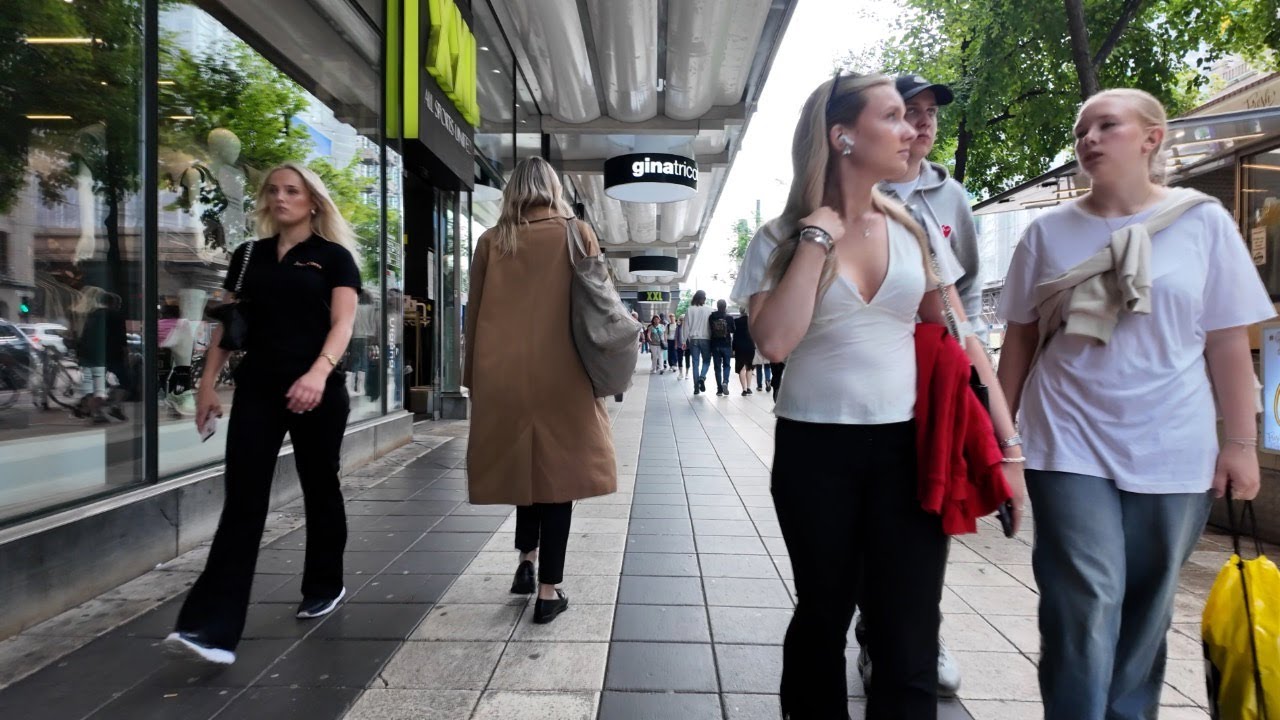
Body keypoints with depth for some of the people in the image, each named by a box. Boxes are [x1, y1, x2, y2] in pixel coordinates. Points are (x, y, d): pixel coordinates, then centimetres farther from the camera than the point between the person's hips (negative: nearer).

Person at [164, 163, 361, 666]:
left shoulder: (334, 257, 2)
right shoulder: (248, 256, 13)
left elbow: (343, 322, -11)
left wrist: (319, 371, -27)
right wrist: (207, 382, 7)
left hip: (316, 390, -3)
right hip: (257, 389, 3)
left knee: (320, 489, 11)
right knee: (242, 500, -5)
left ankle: (325, 587, 32)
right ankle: (213, 627, -8)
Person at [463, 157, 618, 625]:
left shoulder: (491, 240, 6)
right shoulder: (576, 233, 2)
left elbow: (475, 314, 8)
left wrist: (474, 377, 15)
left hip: (503, 376, 2)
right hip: (561, 374, -2)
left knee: (523, 464, 19)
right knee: (556, 469, 3)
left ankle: (526, 561, 21)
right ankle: (549, 591, 5)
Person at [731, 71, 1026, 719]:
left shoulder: (913, 230, 5)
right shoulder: (781, 239, -4)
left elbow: (961, 341, 7)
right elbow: (774, 342, -19)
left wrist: (1008, 443, 2)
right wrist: (817, 241, -15)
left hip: (907, 447, 2)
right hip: (815, 450, -2)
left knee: (910, 640, 2)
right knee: (824, 616, 15)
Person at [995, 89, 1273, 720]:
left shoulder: (1204, 221, 1)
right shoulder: (1048, 231, 3)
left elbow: (1228, 343, 2)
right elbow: (1020, 339, 7)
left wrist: (1241, 443, 0)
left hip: (1173, 453, 1)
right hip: (1070, 447, -1)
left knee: (1145, 611, 13)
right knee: (1086, 606, -7)